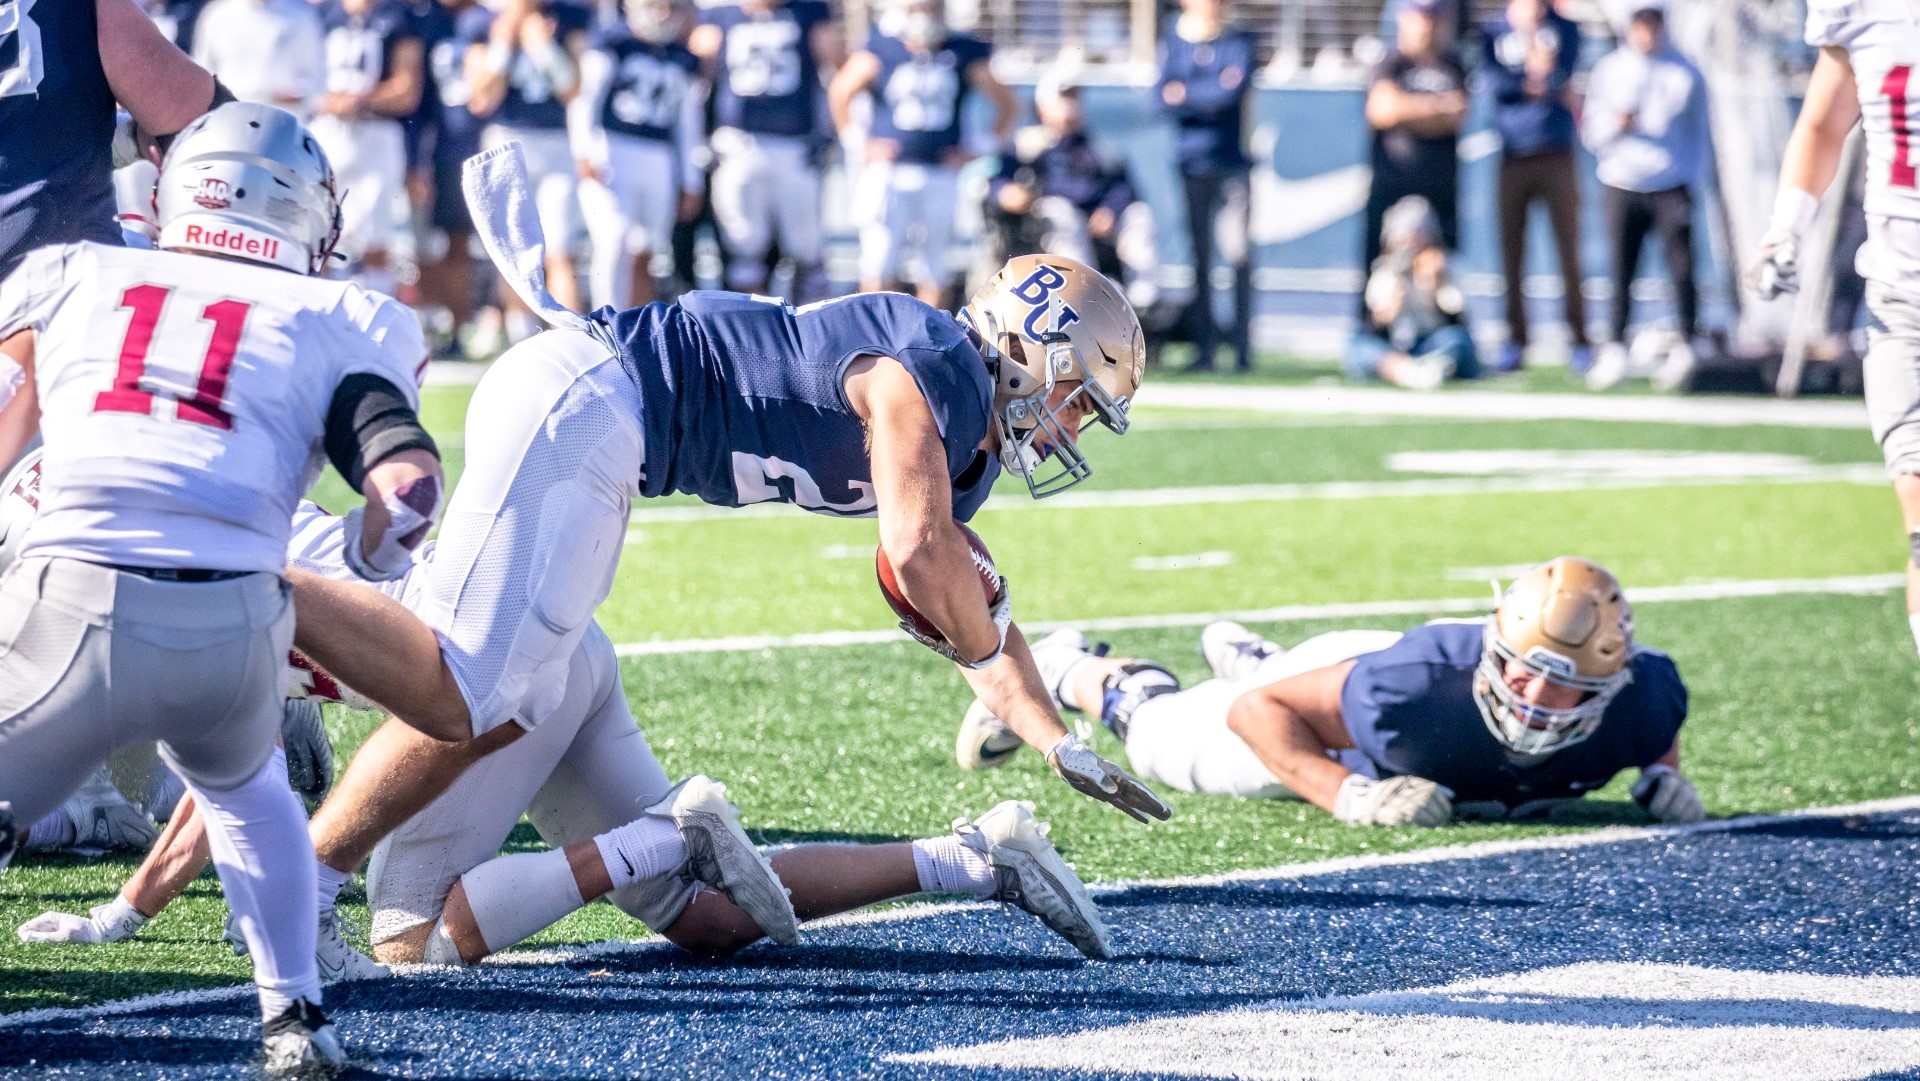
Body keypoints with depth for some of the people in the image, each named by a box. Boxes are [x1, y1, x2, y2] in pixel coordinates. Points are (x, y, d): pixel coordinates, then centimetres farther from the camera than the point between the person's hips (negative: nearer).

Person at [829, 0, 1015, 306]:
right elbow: (840, 92, 12)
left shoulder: (965, 54, 4)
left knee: (934, 267, 4)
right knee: (879, 264, -7)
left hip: (940, 175, 2)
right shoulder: (883, 50, 1)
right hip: (888, 172, -1)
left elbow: (1005, 104, 13)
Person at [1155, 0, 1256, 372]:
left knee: (1237, 251, -9)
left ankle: (1243, 349, -7)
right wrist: (1211, 95, -13)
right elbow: (1162, 100, -3)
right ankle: (1204, 347, 6)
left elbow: (1233, 91, -12)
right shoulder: (1172, 41, 7)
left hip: (1232, 164, -2)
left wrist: (1186, 94, -6)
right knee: (1198, 256, 3)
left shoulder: (1238, 43, 3)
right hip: (1190, 165, 2)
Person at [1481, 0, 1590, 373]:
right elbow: (1490, 81, -8)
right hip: (1512, 157, 1)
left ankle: (1579, 341, 0)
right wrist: (1533, 81, -17)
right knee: (1512, 251, 1)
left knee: (1568, 251, -4)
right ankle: (1516, 339, 8)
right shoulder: (1492, 32, 6)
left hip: (1556, 156, -1)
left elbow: (1561, 76, -10)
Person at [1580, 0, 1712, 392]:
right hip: (1621, 184, 1)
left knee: (1682, 267, -8)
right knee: (1621, 271, 0)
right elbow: (1591, 132, 7)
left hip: (1671, 187, -1)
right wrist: (1615, 124, -14)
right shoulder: (1608, 70, 8)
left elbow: (1700, 132, 11)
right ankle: (1614, 351, 7)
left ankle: (1689, 343, 3)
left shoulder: (1685, 73, 7)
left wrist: (1693, 180, 0)